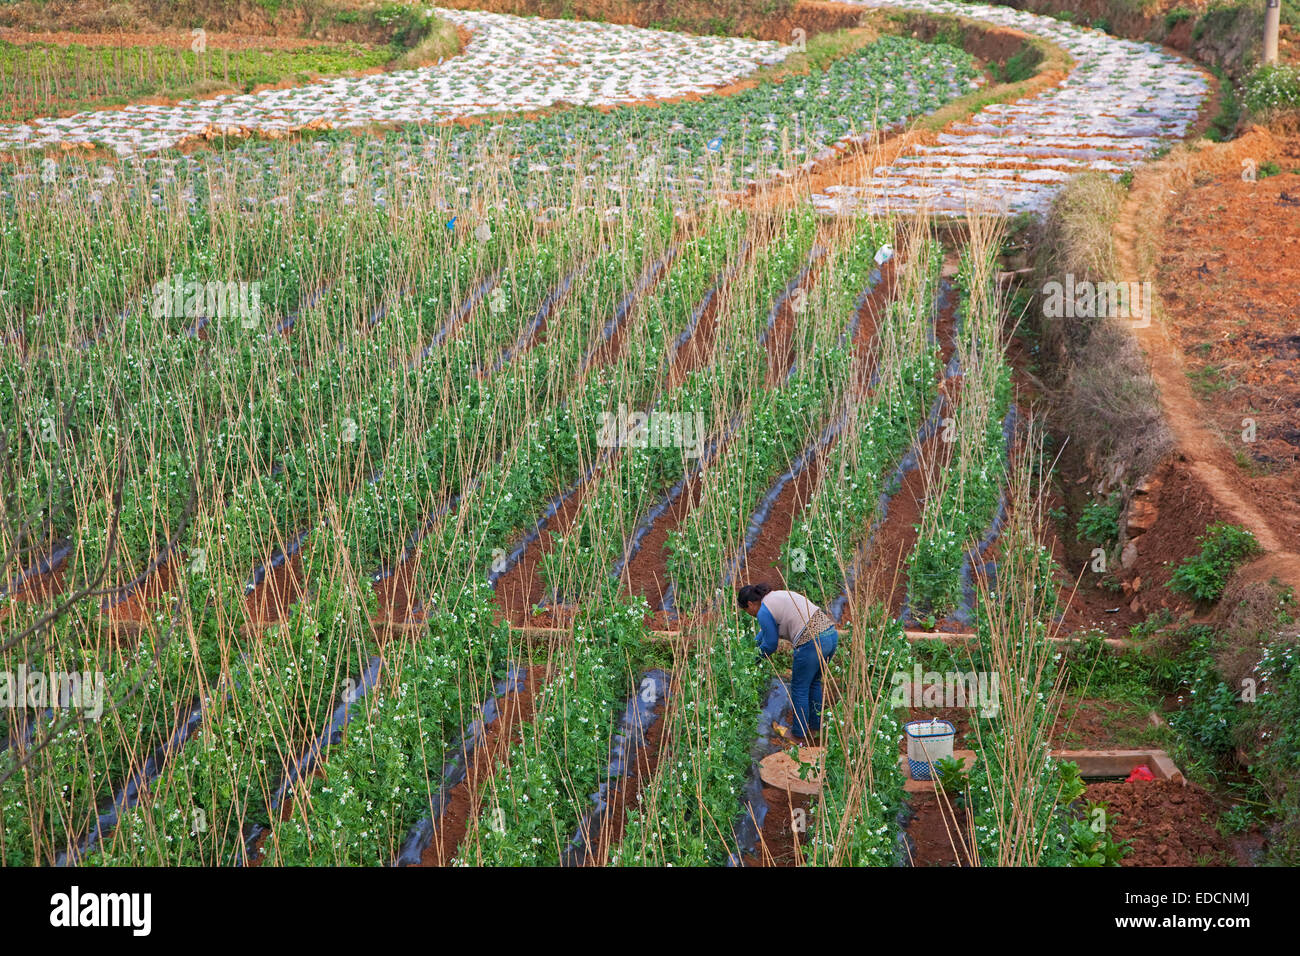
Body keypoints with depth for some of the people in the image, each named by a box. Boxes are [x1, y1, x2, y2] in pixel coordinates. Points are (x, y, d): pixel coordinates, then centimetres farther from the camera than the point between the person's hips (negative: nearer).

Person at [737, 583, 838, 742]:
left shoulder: (763, 612, -4)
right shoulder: (779, 595, 24)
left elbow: (770, 644, 6)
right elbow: (766, 630, 38)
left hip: (812, 644, -9)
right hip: (831, 634, 9)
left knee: (799, 688, 12)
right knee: (814, 682, 27)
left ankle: (800, 735, 25)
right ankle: (815, 727, 40)